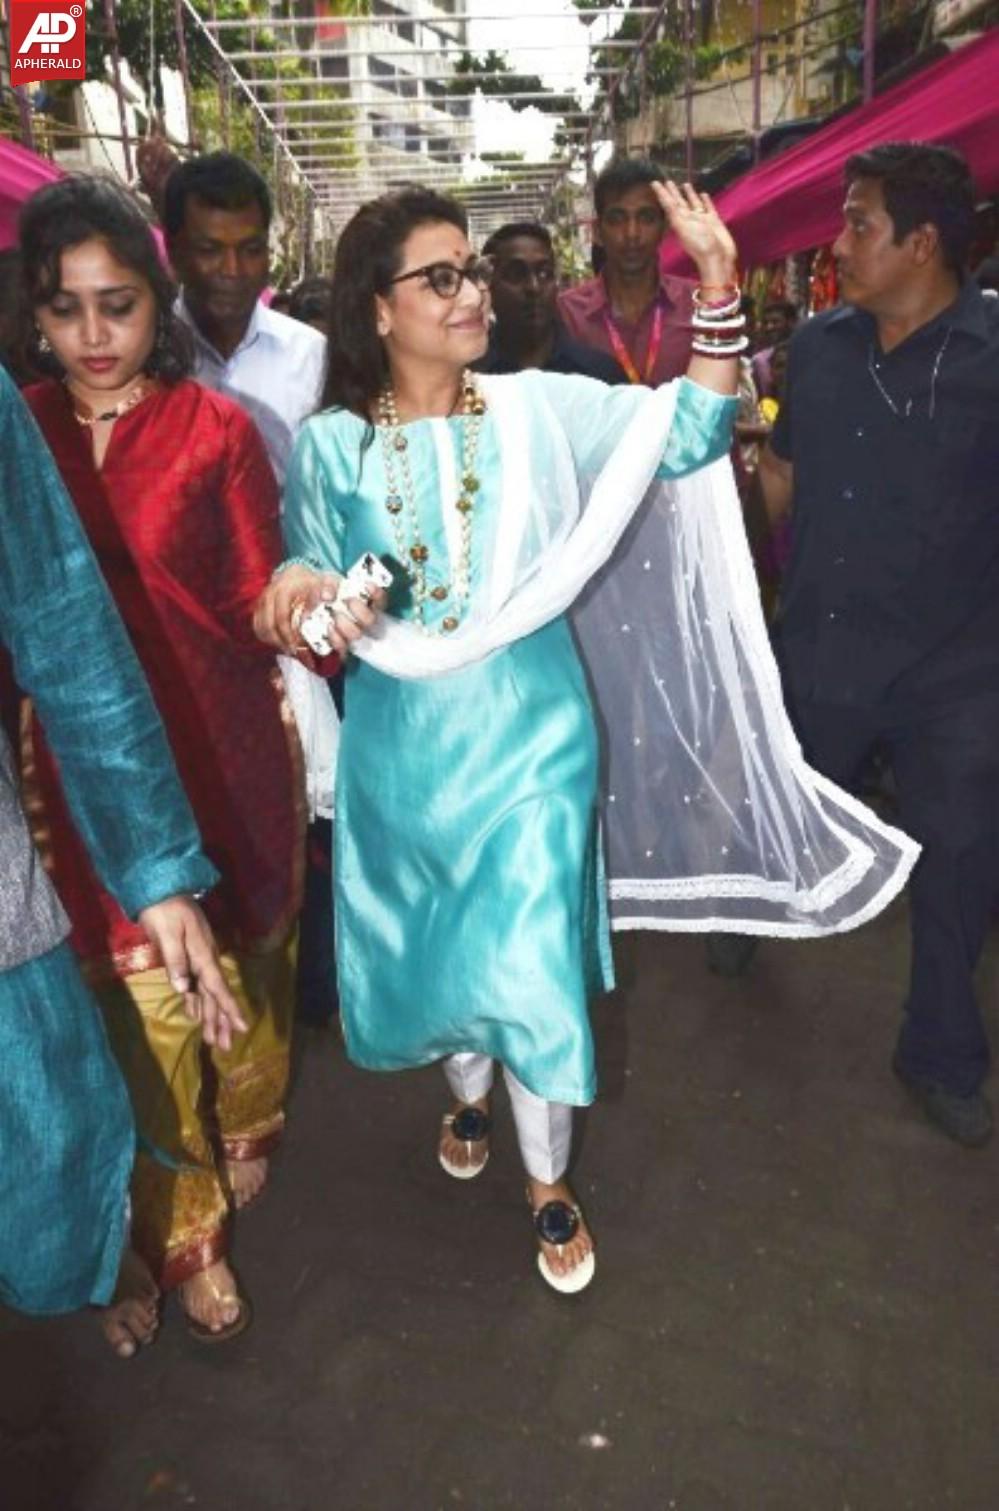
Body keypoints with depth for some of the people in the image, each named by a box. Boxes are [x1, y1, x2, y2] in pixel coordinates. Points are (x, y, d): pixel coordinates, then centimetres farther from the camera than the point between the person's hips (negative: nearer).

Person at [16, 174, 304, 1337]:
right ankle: (185, 1233, 29)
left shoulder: (217, 430, -3)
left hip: (222, 750, 0)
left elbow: (252, 600, -5)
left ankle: (244, 1134, 48)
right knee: (148, 1004, 6)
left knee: (243, 963, 17)